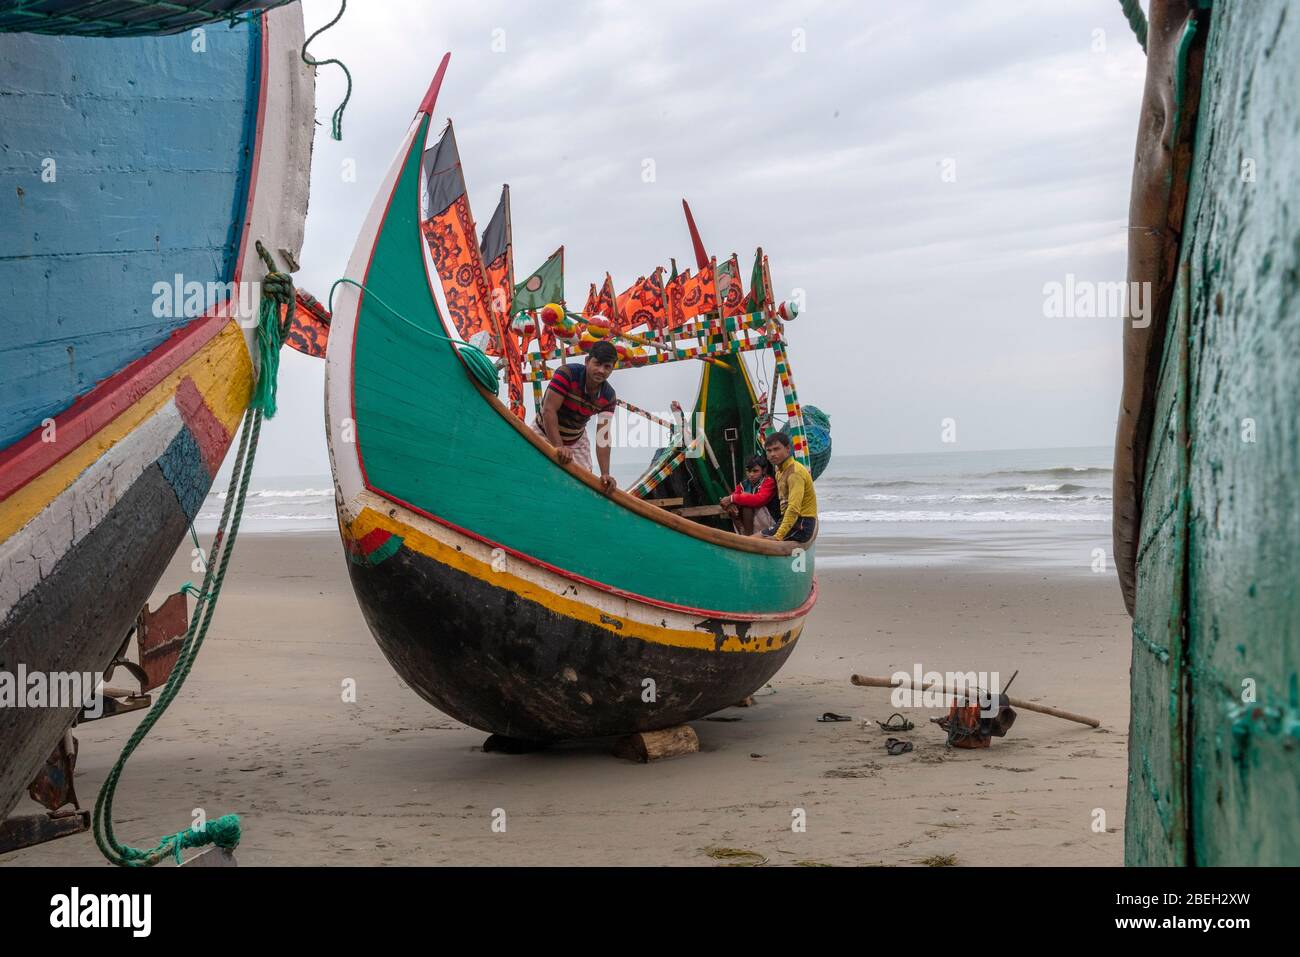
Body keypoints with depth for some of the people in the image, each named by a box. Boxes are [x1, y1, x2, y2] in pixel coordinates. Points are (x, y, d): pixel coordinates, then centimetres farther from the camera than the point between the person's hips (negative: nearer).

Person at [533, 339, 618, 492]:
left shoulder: (608, 396, -14)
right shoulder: (567, 373, -28)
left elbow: (603, 436, -17)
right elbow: (548, 410, -34)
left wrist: (605, 473, -29)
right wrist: (558, 446, -45)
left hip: (576, 440, 4)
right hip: (545, 433, -4)